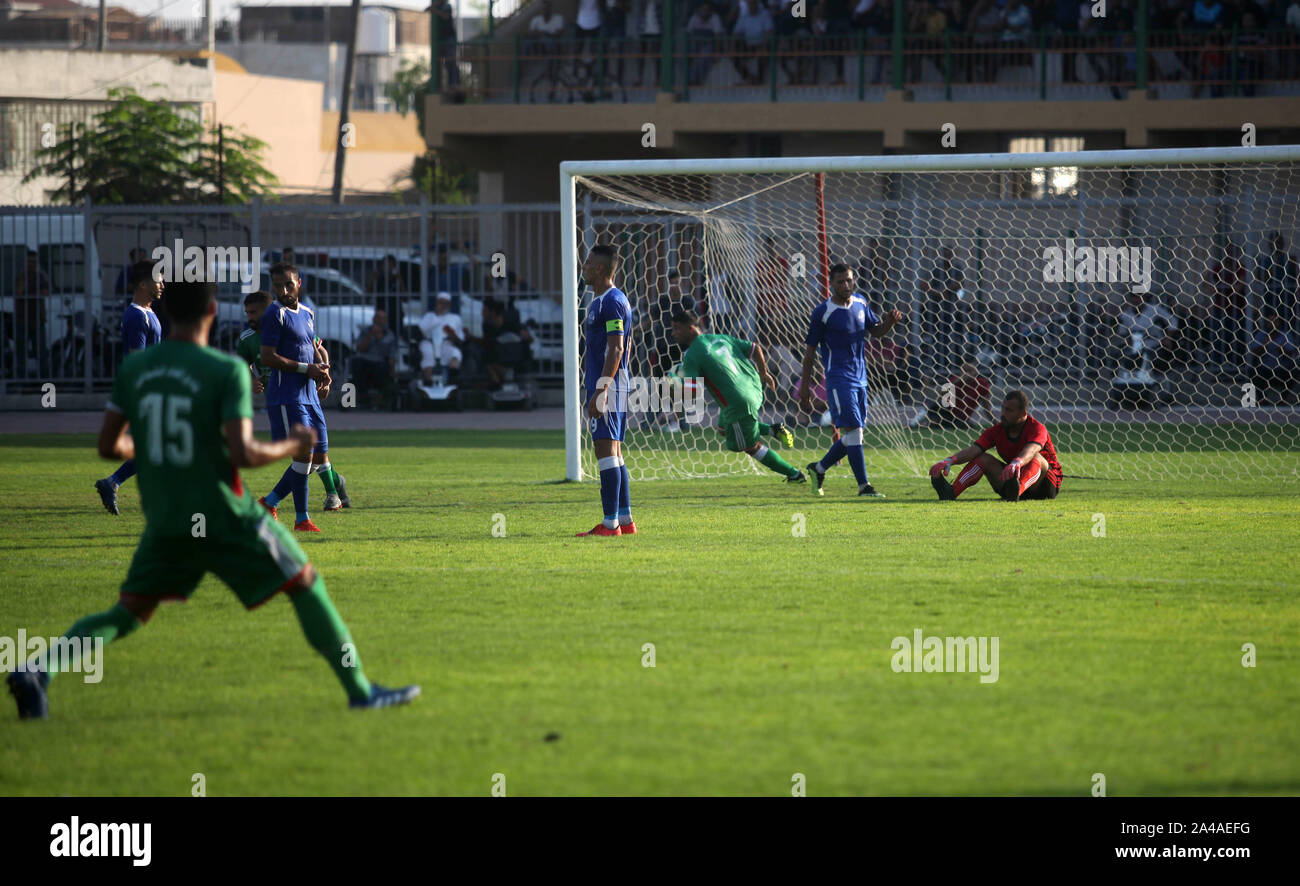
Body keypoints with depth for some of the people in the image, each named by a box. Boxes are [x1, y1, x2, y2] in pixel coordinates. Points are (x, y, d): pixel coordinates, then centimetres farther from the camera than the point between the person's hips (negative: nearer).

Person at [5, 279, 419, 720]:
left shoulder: (133, 368, 2)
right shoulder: (226, 371, -13)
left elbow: (109, 446, 7)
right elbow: (244, 454, -20)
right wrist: (292, 445, -2)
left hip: (164, 521, 5)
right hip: (225, 518, -5)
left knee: (128, 614, 12)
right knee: (305, 584, 10)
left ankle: (40, 668, -12)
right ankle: (360, 691, 11)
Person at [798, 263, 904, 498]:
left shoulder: (860, 304, 9)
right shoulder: (822, 312, -9)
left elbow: (876, 331, 21)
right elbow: (810, 351, -4)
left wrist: (890, 322, -2)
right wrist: (805, 387, -6)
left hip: (859, 379, 7)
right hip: (838, 379, -7)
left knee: (852, 435, 11)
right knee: (853, 430, -14)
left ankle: (818, 469, 29)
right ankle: (864, 486, -14)